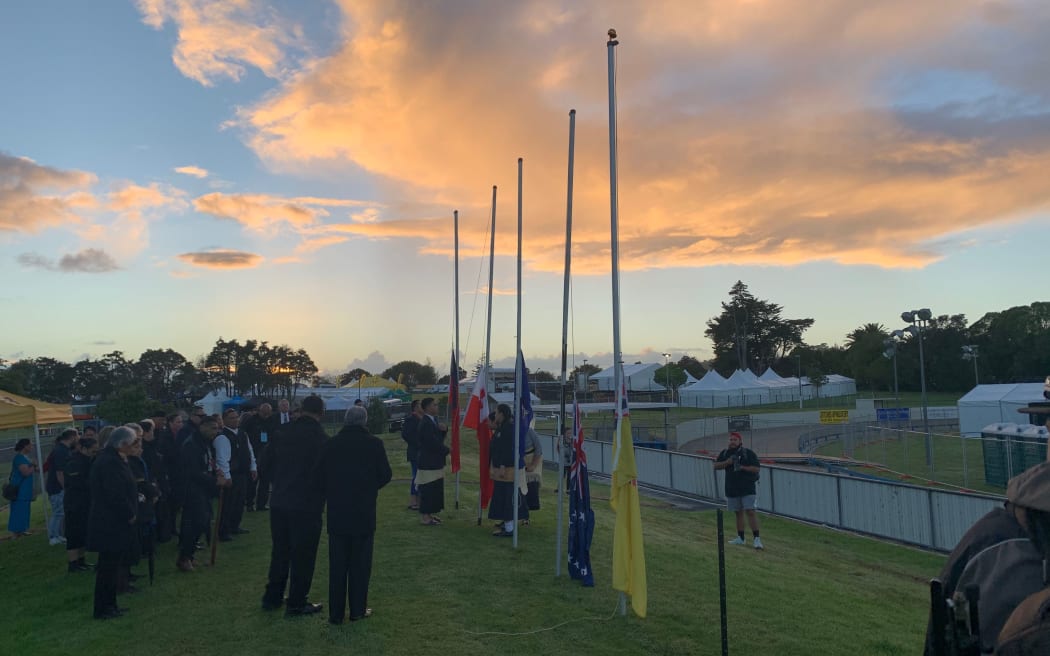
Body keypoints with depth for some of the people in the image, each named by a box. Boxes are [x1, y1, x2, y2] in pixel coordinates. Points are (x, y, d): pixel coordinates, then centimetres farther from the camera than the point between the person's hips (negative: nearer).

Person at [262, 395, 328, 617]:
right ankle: (296, 604, 14)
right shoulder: (321, 438, -16)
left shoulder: (280, 434, 0)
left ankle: (272, 597, 30)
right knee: (303, 555, 7)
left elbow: (268, 466, 8)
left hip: (279, 502, 5)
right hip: (307, 505, -5)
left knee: (280, 551, 20)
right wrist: (321, 497, 7)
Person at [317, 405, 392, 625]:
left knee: (337, 564, 10)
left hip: (337, 512, 2)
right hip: (364, 513, -2)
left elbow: (320, 476, 0)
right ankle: (358, 610, 16)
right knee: (360, 563, 10)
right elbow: (385, 475, -4)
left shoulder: (331, 444, -3)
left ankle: (335, 613, 14)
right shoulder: (373, 443, -8)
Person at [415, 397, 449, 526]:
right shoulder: (426, 423, -19)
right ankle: (424, 517, 7)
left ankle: (429, 514, 25)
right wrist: (446, 450, -6)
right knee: (427, 491, -2)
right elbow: (434, 443, -23)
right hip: (429, 463, -10)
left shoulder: (433, 420, 11)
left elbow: (439, 439, 16)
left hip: (435, 462, 10)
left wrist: (444, 429, -5)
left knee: (434, 490, 15)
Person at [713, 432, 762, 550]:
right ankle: (740, 538, 23)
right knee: (738, 513, 14)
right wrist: (727, 462, -12)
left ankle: (756, 538, -11)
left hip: (747, 488, -5)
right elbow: (716, 465, 5)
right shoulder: (725, 452, 9)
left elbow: (756, 468, -10)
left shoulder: (748, 453, -6)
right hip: (732, 488, 5)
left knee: (750, 511, -13)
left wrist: (742, 467, -21)